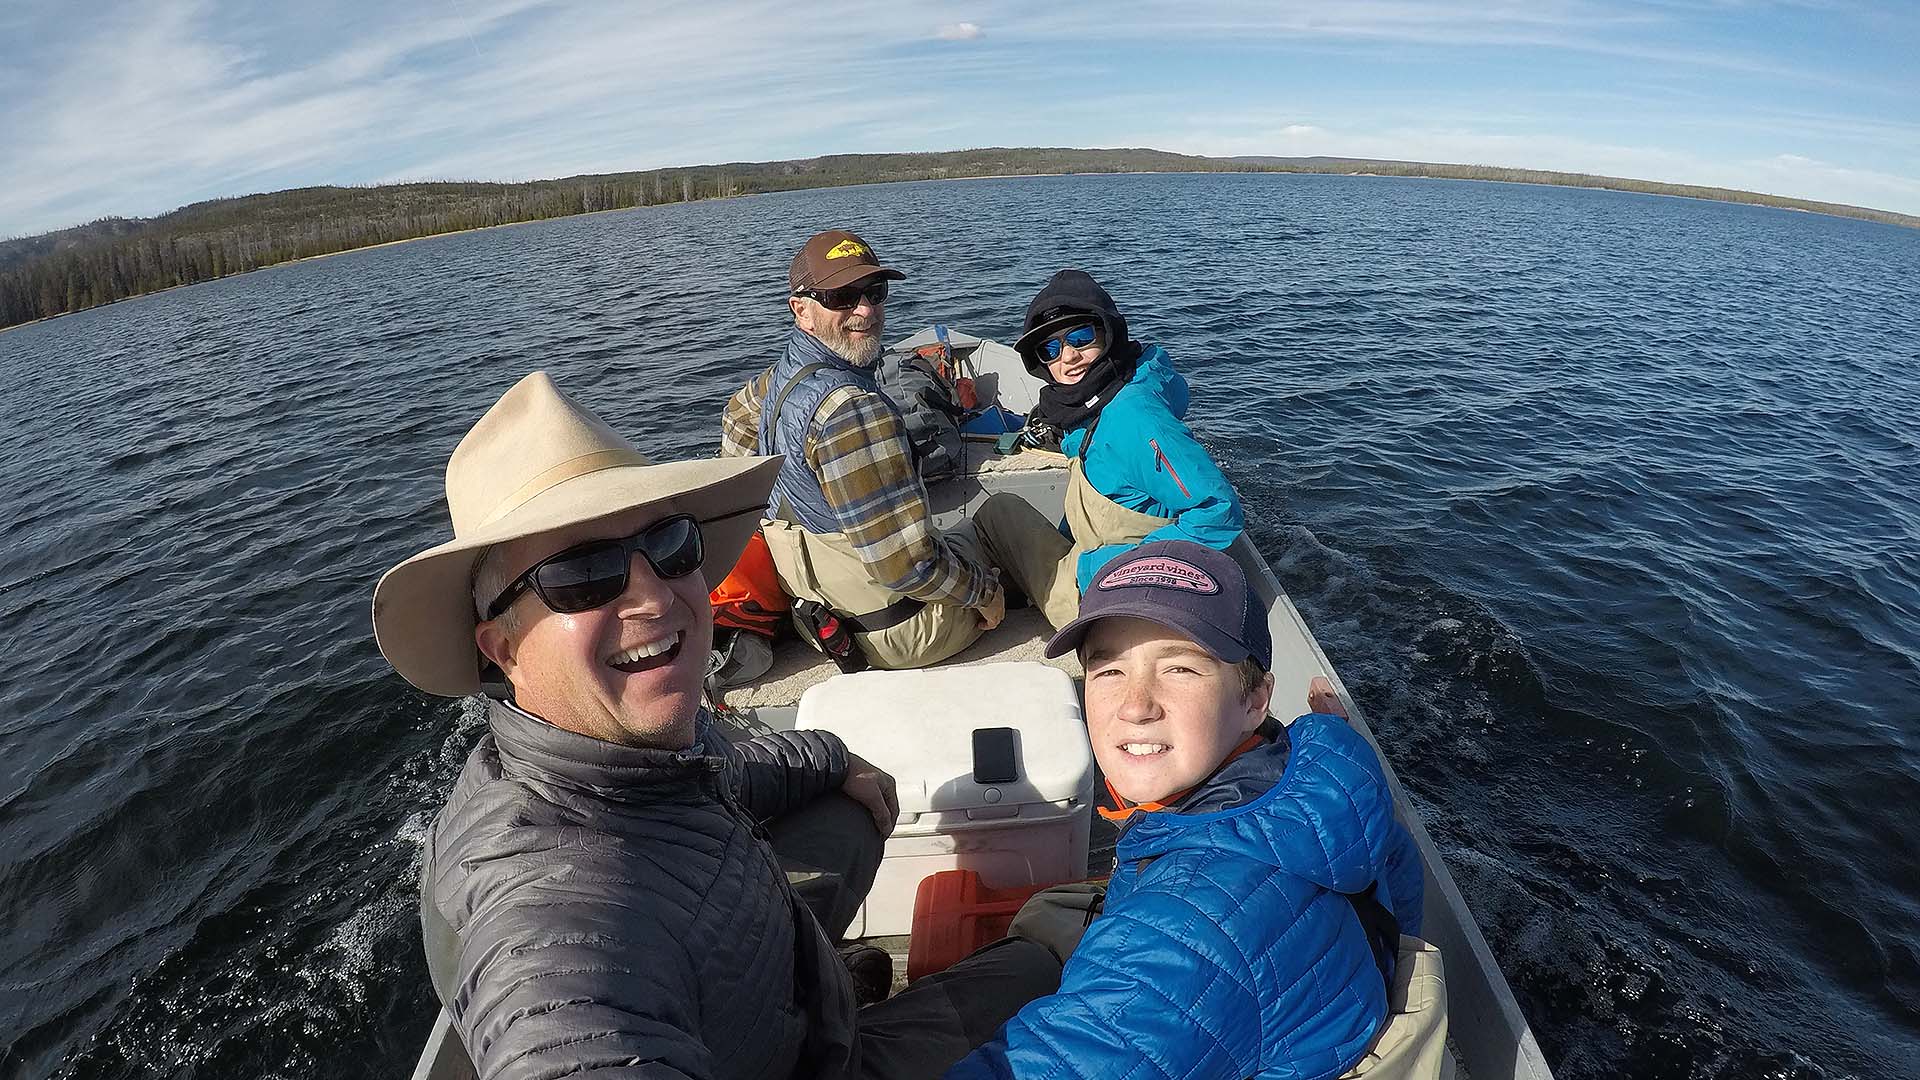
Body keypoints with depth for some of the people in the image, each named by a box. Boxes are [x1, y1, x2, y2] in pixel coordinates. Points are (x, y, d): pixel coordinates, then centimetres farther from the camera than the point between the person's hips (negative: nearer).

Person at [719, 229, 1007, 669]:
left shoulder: (787, 371, -1)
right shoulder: (853, 407, -32)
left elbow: (739, 412, 25)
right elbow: (904, 564, -32)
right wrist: (984, 591, -14)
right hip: (901, 632, -8)